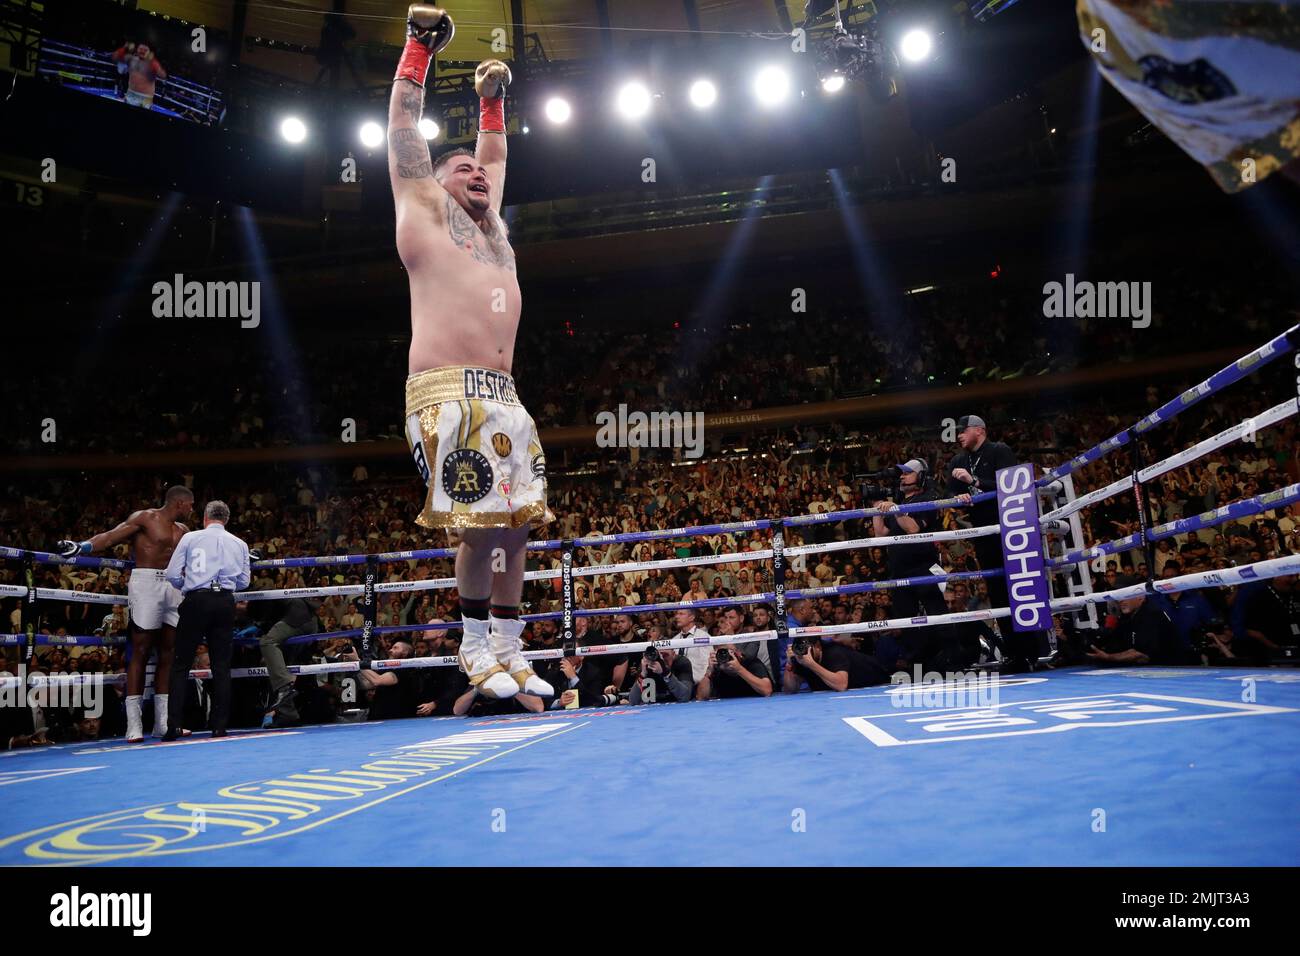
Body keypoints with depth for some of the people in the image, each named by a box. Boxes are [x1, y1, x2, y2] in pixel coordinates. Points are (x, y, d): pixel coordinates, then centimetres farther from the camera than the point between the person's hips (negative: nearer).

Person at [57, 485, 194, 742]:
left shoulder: (182, 530, 19)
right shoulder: (144, 518, -1)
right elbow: (110, 537, -8)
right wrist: (82, 546, -26)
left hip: (173, 586, 7)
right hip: (146, 583, -7)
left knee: (168, 654, 5)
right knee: (140, 652, -8)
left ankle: (162, 721, 8)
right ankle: (134, 723, -8)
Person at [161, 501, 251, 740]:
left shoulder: (190, 538, 5)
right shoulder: (239, 544, 12)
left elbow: (173, 574, 3)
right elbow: (244, 581, 13)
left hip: (196, 601, -2)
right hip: (225, 602, 2)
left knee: (181, 664, 2)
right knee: (221, 665, 5)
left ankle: (174, 725, -5)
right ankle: (220, 726, 3)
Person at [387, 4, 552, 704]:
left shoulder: (491, 224, 24)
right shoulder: (425, 212, 10)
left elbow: (495, 154, 40)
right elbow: (404, 129, 10)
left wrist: (492, 97, 41)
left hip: (502, 399, 7)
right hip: (447, 392, -7)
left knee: (514, 525, 4)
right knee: (478, 526, -11)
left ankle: (508, 650, 11)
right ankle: (476, 649, 4)